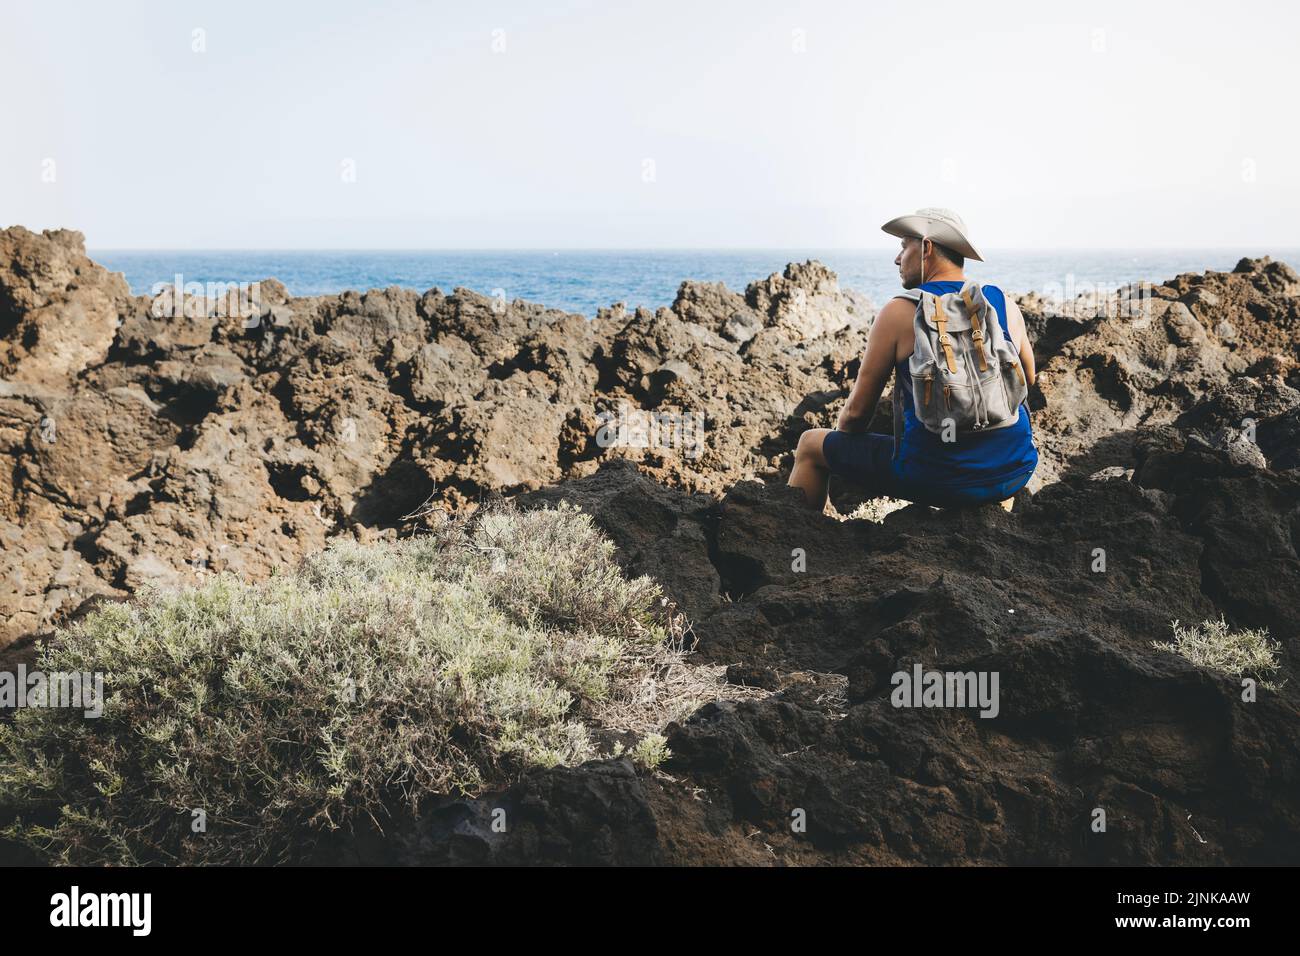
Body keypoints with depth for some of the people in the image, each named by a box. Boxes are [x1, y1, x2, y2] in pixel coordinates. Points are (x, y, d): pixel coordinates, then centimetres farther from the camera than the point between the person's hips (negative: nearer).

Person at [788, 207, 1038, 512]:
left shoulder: (898, 313, -8)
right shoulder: (1006, 306, 3)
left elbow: (857, 410, -2)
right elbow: (1027, 379, 21)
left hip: (936, 479, -4)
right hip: (1013, 475, 4)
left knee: (810, 444, 18)